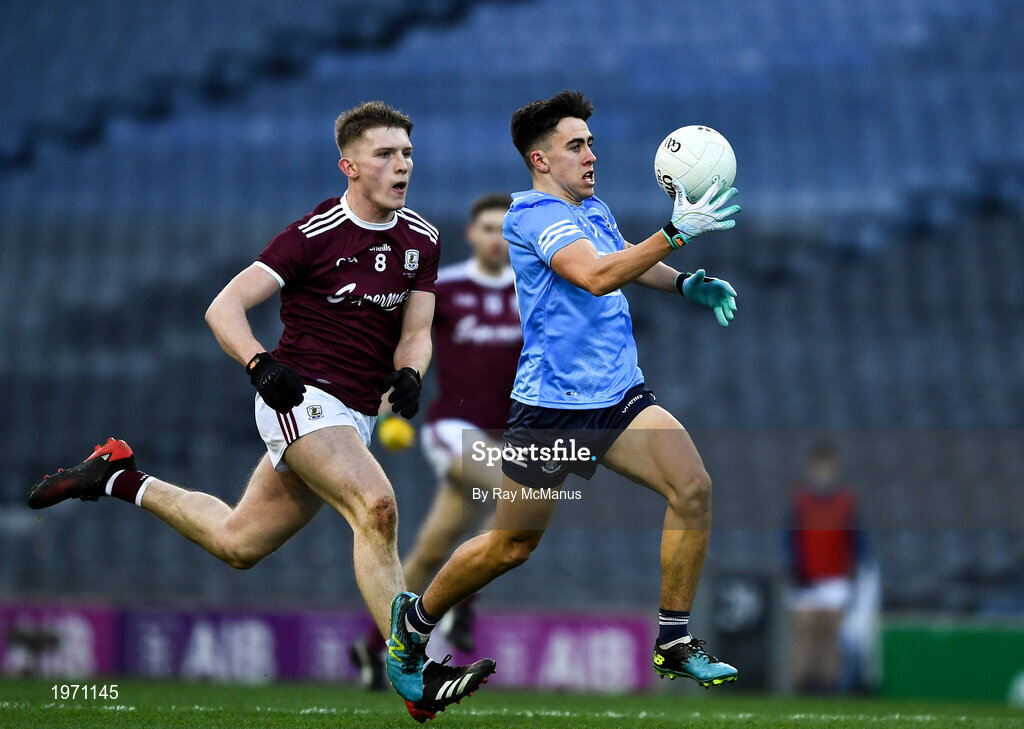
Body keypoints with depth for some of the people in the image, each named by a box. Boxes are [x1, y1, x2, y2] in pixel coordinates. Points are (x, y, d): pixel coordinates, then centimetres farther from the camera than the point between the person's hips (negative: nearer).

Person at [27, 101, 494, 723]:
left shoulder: (421, 239, 6)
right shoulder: (314, 235, -12)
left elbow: (415, 332, 9)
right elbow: (224, 307, -13)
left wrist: (407, 374, -14)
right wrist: (261, 365, -31)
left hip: (354, 415, 7)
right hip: (301, 395, -7)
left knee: (238, 543, 14)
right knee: (376, 506, -30)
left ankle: (120, 478, 35)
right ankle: (418, 681, -34)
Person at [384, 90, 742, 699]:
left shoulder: (594, 210, 13)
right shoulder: (533, 215, -14)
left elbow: (628, 261, 34)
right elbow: (595, 276, -30)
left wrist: (688, 284, 15)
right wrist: (676, 232, -36)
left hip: (620, 396, 7)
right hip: (552, 406, -7)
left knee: (693, 488, -14)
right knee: (512, 547, 4)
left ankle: (674, 645, -5)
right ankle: (414, 619, 29)